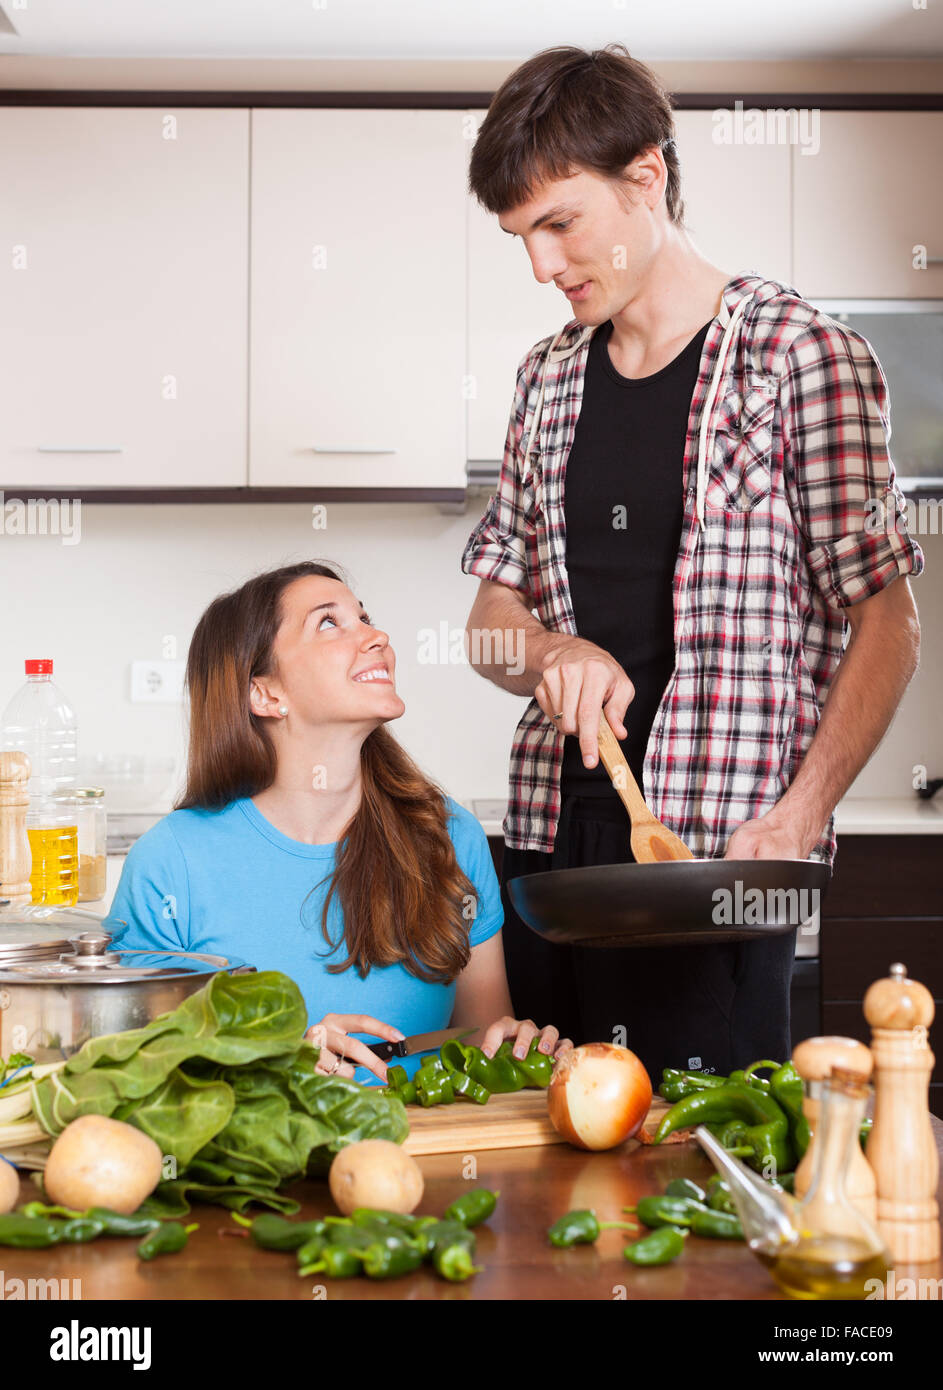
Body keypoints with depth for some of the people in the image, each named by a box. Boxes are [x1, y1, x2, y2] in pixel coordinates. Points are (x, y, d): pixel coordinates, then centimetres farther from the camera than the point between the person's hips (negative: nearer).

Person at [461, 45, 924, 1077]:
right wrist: (554, 652, -6)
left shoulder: (798, 357, -4)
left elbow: (885, 628, -6)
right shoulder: (548, 379, 14)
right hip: (549, 838, 6)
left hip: (717, 850, -5)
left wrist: (796, 820, -18)